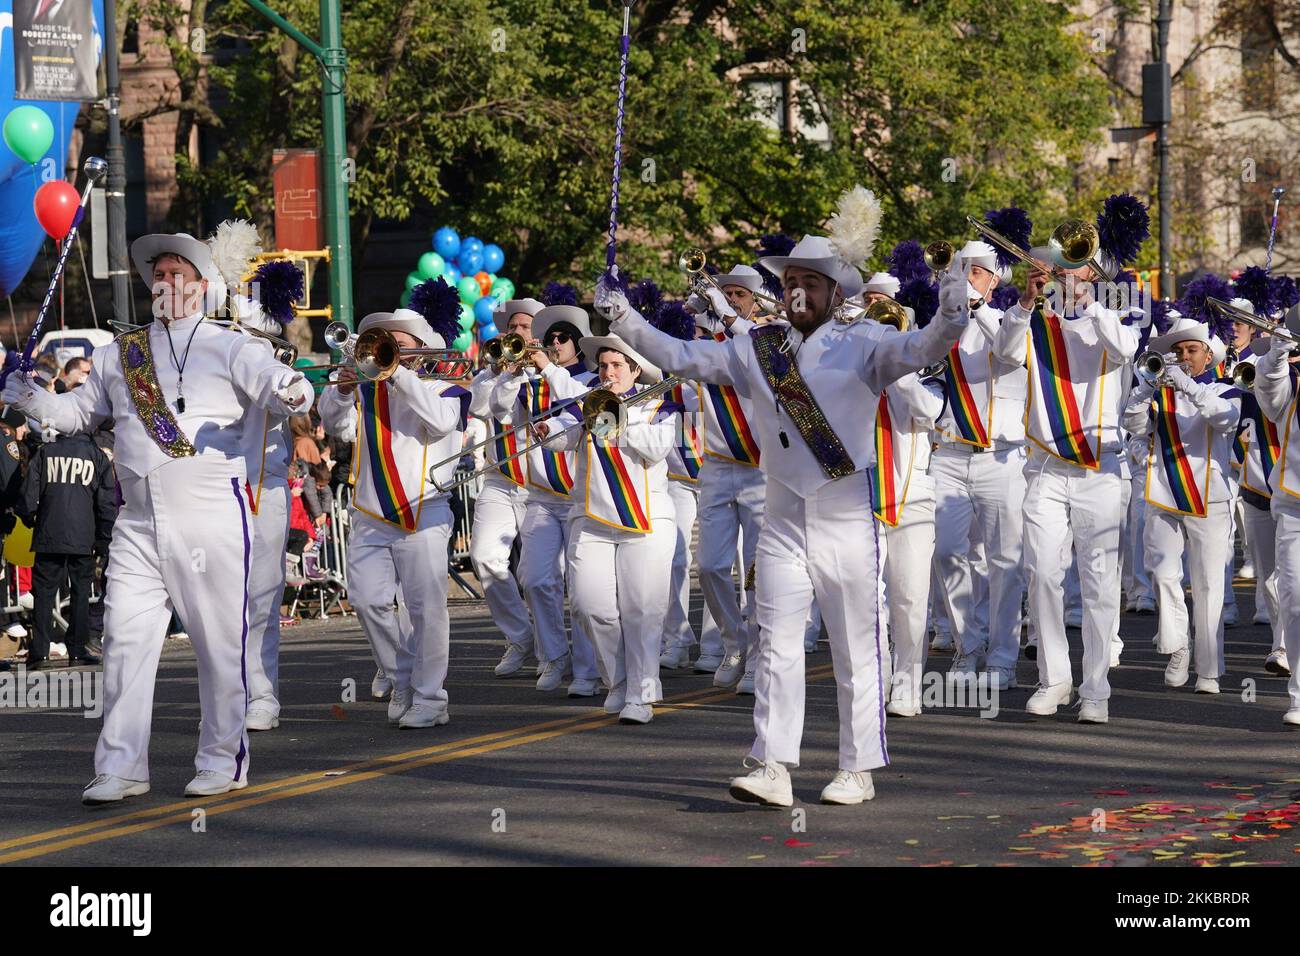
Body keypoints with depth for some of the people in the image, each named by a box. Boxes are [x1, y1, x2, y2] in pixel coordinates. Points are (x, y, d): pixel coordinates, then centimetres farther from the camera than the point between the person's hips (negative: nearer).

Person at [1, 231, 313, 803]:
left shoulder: (227, 349, 3)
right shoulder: (120, 354, 16)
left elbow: (274, 383, -11)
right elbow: (77, 413, 22)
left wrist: (291, 393, -36)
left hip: (211, 519, -4)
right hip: (138, 522, 4)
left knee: (220, 643, 0)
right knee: (126, 639, -1)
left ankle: (222, 762, 11)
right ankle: (121, 767, 2)